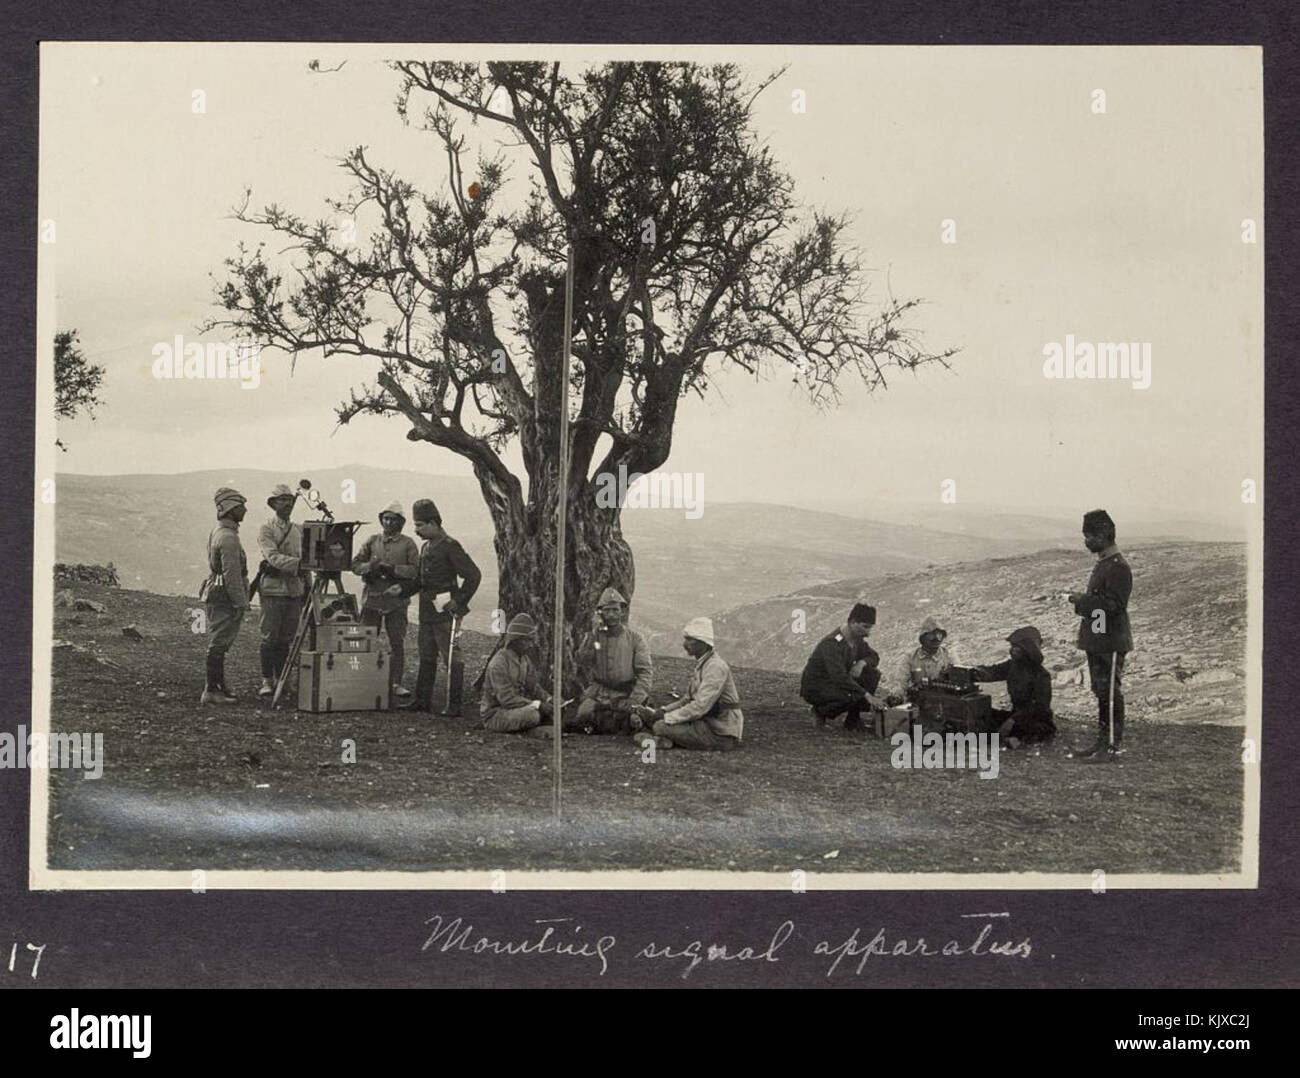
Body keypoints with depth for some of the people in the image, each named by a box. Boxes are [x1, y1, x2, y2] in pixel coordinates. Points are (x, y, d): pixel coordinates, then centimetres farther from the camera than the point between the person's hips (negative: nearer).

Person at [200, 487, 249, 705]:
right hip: (225, 598, -10)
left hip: (215, 595, 10)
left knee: (218, 644, 14)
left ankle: (219, 687, 21)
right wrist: (240, 603, -18)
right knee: (218, 645, -8)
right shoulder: (228, 538, -18)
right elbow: (232, 574, -21)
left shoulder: (217, 532, 15)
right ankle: (211, 691, -7)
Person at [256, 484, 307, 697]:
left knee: (286, 639, 7)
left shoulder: (299, 530, 15)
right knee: (270, 638, -4)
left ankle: (281, 679, 12)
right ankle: (267, 681, 1)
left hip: (295, 590, 5)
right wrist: (298, 563, -29)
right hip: (273, 589, -5)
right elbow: (274, 557, -17)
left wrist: (307, 586, 13)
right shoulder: (266, 530, -3)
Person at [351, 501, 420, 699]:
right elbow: (355, 564, 8)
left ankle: (396, 683, 2)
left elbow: (415, 570, -7)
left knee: (397, 643, -3)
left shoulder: (407, 544, 4)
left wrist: (392, 569, -18)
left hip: (396, 599, -2)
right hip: (372, 598, 2)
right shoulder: (372, 541, 12)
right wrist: (370, 567, -12)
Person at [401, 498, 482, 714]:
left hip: (444, 614, -9)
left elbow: (473, 575, -17)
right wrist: (402, 588, 7)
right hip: (427, 614, 9)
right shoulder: (426, 547, 15)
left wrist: (459, 602, -17)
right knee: (426, 657, 13)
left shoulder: (450, 546, -12)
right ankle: (422, 699, 20)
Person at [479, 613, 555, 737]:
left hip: (515, 707, 8)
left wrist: (549, 699, -11)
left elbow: (533, 686, 9)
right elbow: (507, 699, -27)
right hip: (494, 714, -8)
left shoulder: (525, 659, 6)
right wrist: (537, 705, -32)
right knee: (532, 715, -33)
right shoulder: (498, 664, -22)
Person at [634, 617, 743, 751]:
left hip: (721, 734, -10)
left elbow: (700, 706, -25)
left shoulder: (716, 667, -18)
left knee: (660, 727, -20)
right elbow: (687, 700, 17)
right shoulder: (701, 665, 14)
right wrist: (663, 711, 0)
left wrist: (665, 718, -20)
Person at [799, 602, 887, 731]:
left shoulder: (857, 639, -1)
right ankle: (820, 711, -4)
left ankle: (853, 720, -1)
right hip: (814, 689, -9)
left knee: (872, 673, -8)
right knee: (854, 696, -33)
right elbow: (840, 677, -38)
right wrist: (868, 696, -40)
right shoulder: (832, 644, -29)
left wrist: (862, 662, -14)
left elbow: (873, 656, 12)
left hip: (834, 684, 9)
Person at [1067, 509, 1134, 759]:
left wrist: (1082, 600, -16)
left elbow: (1113, 605, -23)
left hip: (1111, 642, -10)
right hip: (1096, 641, 10)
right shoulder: (1102, 564, 15)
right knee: (1100, 692, 14)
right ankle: (1102, 742, 20)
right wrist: (1082, 601, 10)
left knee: (1110, 693, -5)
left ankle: (1114, 746, 0)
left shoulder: (1118, 567, -17)